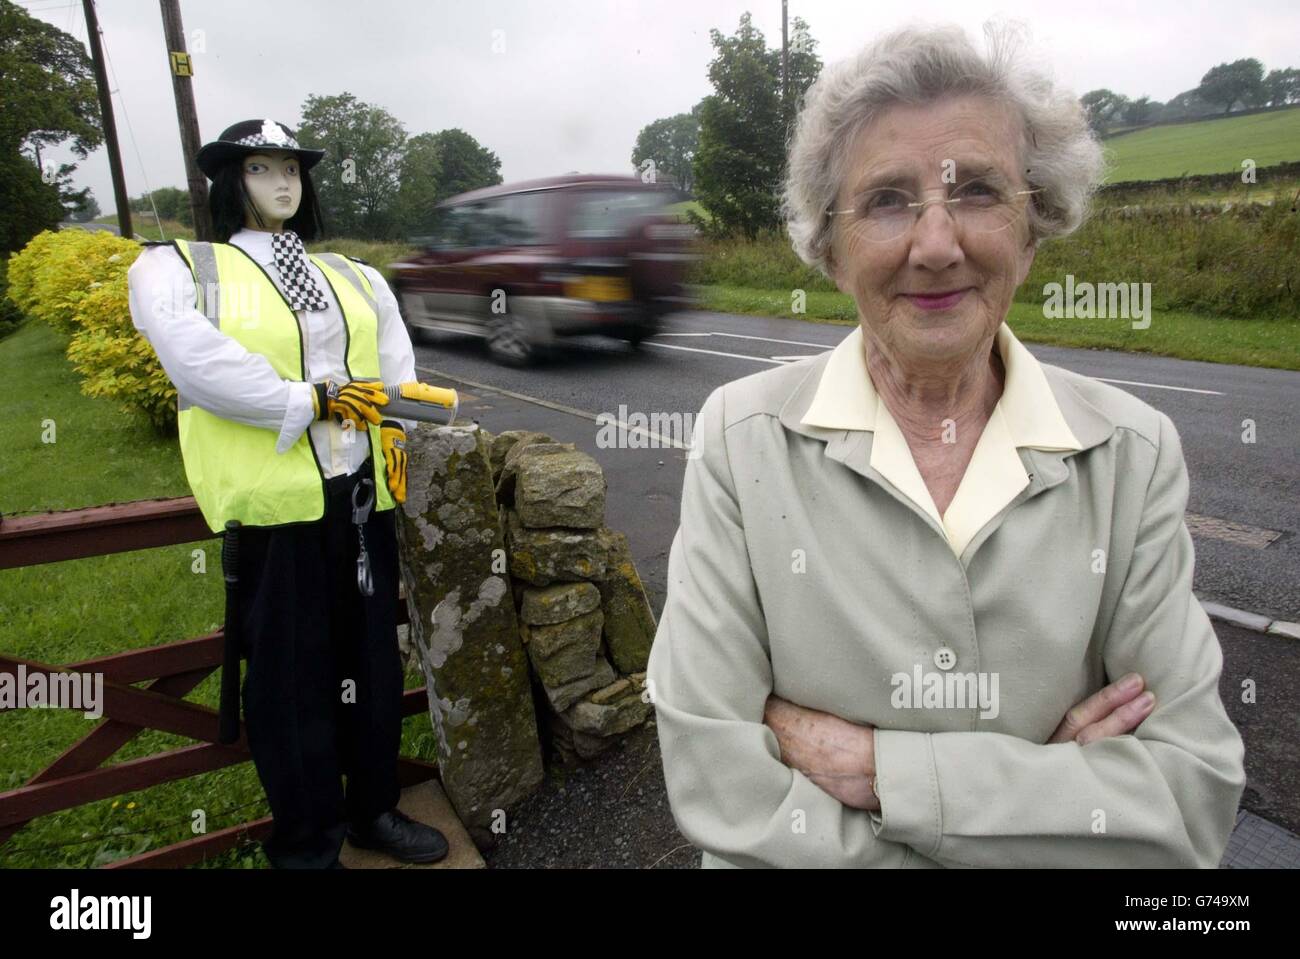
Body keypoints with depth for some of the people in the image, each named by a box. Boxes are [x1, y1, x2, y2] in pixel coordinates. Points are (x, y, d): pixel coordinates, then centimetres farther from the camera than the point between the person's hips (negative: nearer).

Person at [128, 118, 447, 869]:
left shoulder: (350, 275, 18)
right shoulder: (177, 268, 2)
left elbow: (395, 349, 11)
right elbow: (195, 359, -15)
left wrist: (393, 425, -6)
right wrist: (309, 401, -16)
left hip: (362, 492, 5)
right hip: (274, 501, -5)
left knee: (373, 656, 13)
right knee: (291, 673, 4)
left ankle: (375, 809, 32)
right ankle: (308, 844, 21)